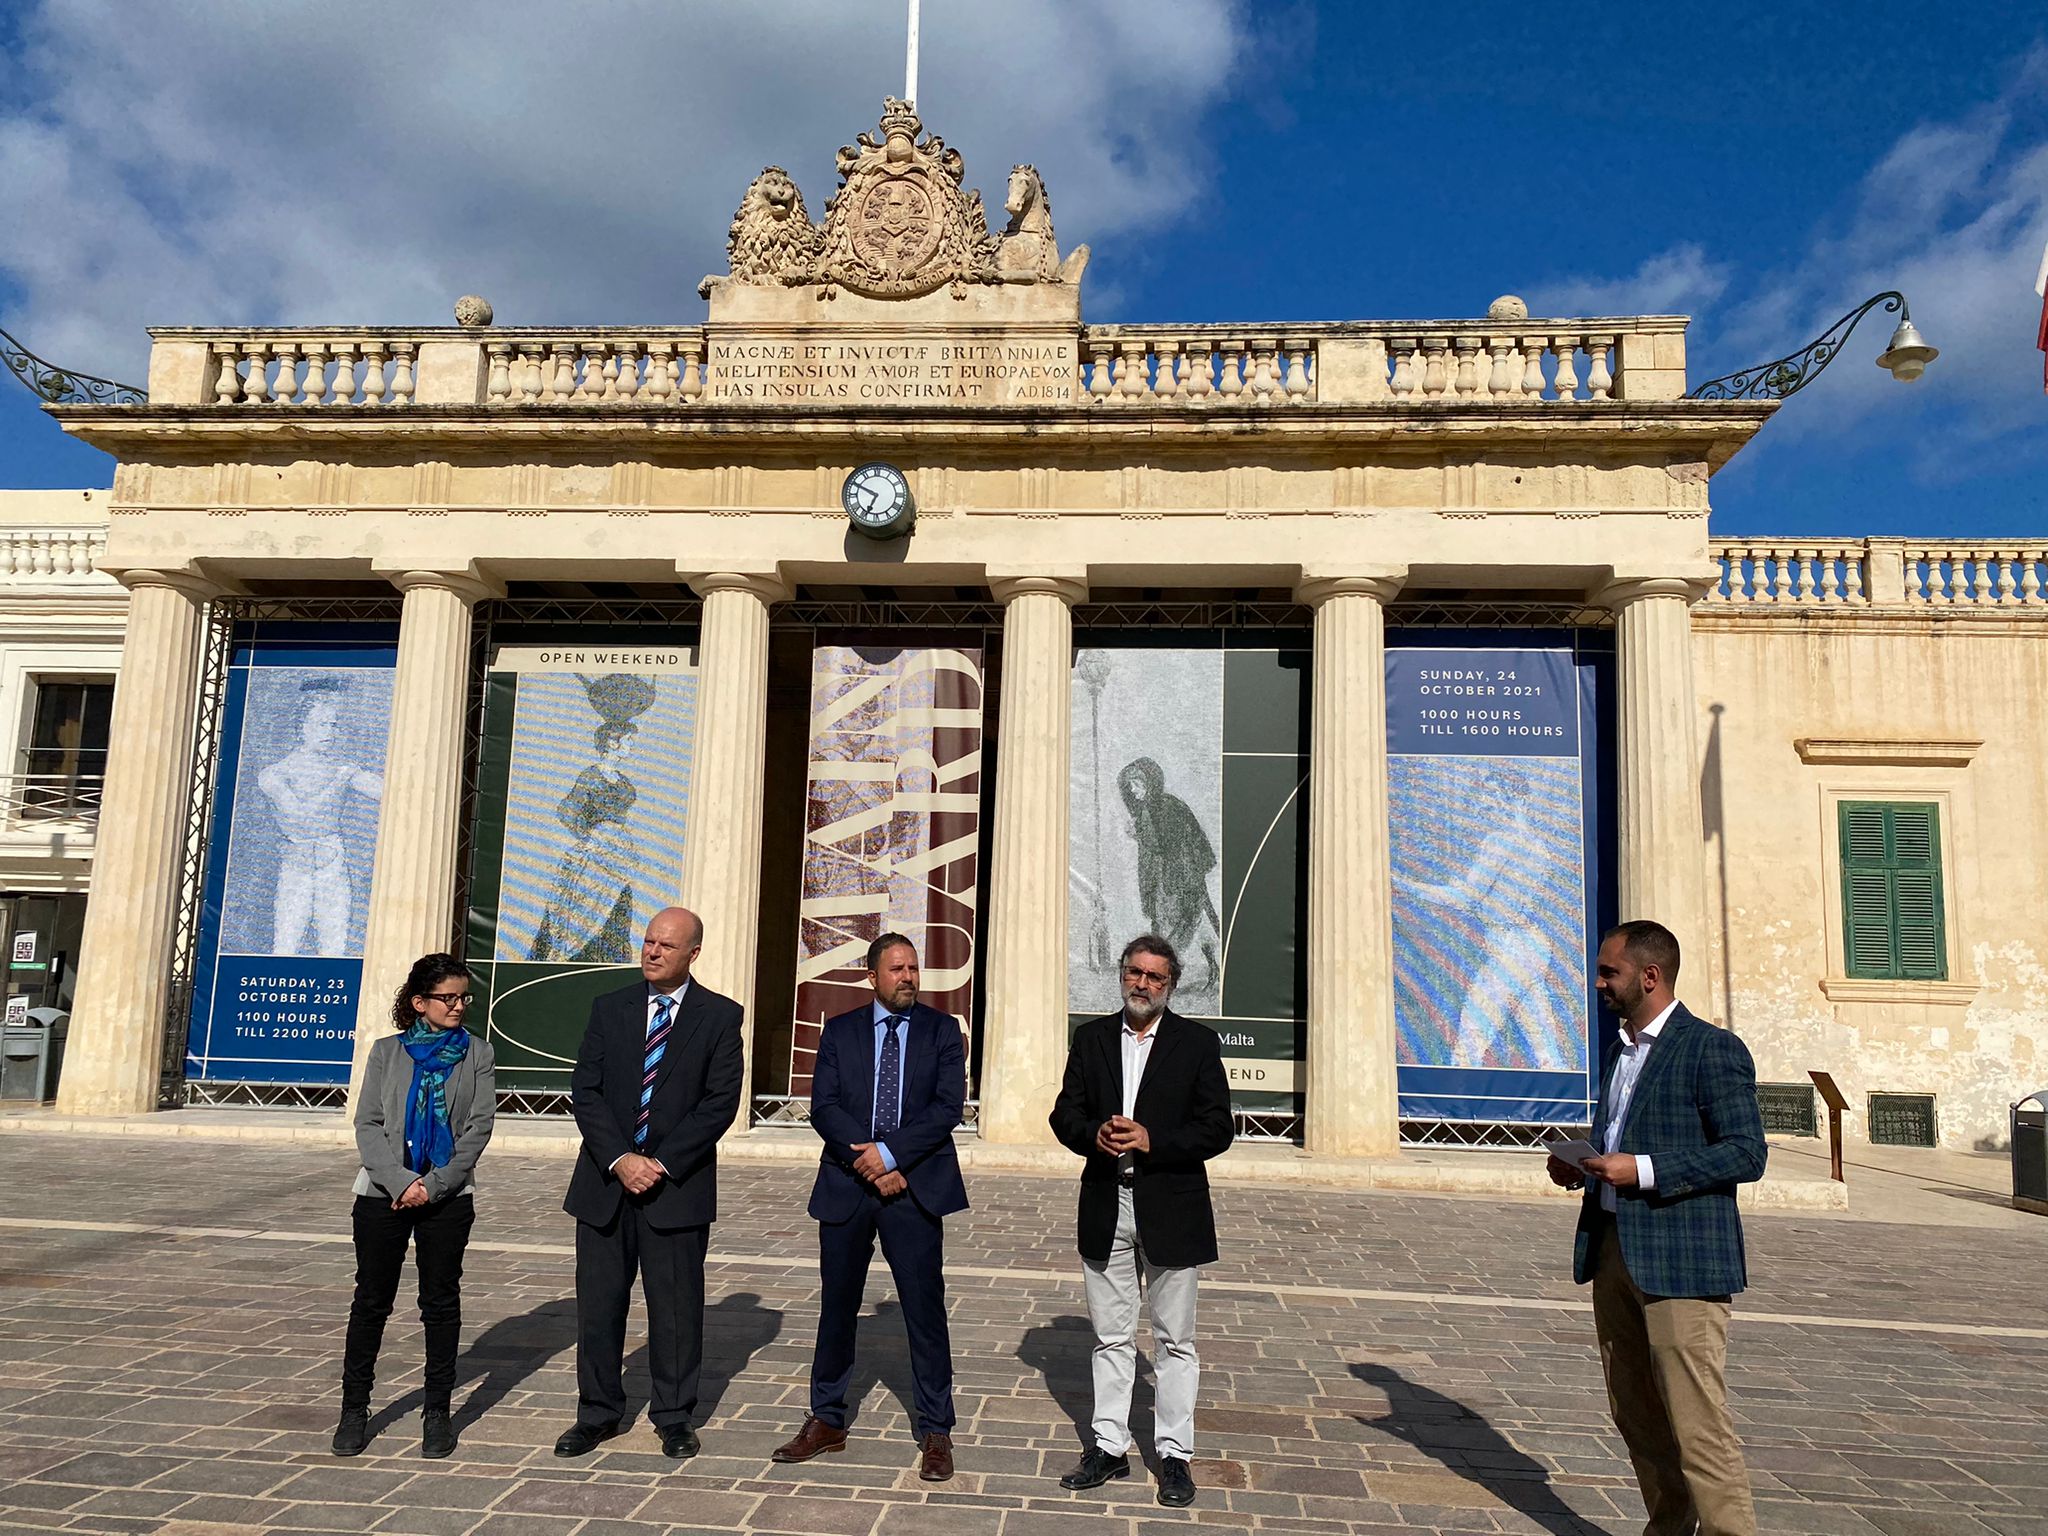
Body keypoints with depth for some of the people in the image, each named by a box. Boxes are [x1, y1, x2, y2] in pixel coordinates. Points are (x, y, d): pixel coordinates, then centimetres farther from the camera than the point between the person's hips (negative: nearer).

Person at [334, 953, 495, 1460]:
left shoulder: (477, 1054, 2)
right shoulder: (387, 1051, 4)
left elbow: (478, 1128, -3)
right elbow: (367, 1124, -2)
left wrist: (434, 1185, -13)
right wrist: (401, 1181, -15)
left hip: (448, 1196, 0)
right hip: (382, 1192, 0)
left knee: (441, 1300, 6)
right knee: (371, 1299, 6)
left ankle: (438, 1409, 16)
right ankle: (354, 1408, 19)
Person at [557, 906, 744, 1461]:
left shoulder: (720, 1016, -2)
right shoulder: (609, 1009, 6)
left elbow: (720, 1102, -7)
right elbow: (585, 1091, 0)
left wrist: (662, 1163, -14)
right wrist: (619, 1160, -12)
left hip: (677, 1186, -2)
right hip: (605, 1182, 3)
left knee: (676, 1306, 6)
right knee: (598, 1305, 9)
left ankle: (673, 1416, 22)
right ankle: (597, 1413, 25)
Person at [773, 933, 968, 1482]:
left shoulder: (941, 1030, 3)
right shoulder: (839, 1031, 7)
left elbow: (947, 1107, -7)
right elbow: (823, 1108, -2)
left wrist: (890, 1153, -16)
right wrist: (868, 1163, -14)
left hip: (915, 1187, -2)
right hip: (847, 1187, 2)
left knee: (925, 1309, 1)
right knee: (836, 1306, 12)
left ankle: (935, 1432, 13)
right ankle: (827, 1420, 27)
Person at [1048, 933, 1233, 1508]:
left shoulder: (1198, 1043, -2)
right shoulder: (1092, 1037, 6)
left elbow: (1217, 1129, -6)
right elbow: (1066, 1114, 6)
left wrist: (1153, 1141, -18)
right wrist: (1095, 1134, -15)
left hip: (1171, 1209, -2)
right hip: (1105, 1206, 3)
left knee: (1175, 1340, 7)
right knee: (1111, 1337, 13)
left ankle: (1174, 1454, 19)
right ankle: (1109, 1447, 24)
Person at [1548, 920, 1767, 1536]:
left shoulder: (1713, 1050, -9)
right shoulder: (1619, 1050, 17)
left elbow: (1746, 1154, -15)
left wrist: (1641, 1170, -23)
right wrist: (1580, 1167, 5)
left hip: (1679, 1260, -8)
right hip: (1613, 1251, 8)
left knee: (1696, 1421, -6)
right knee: (1636, 1416, 14)